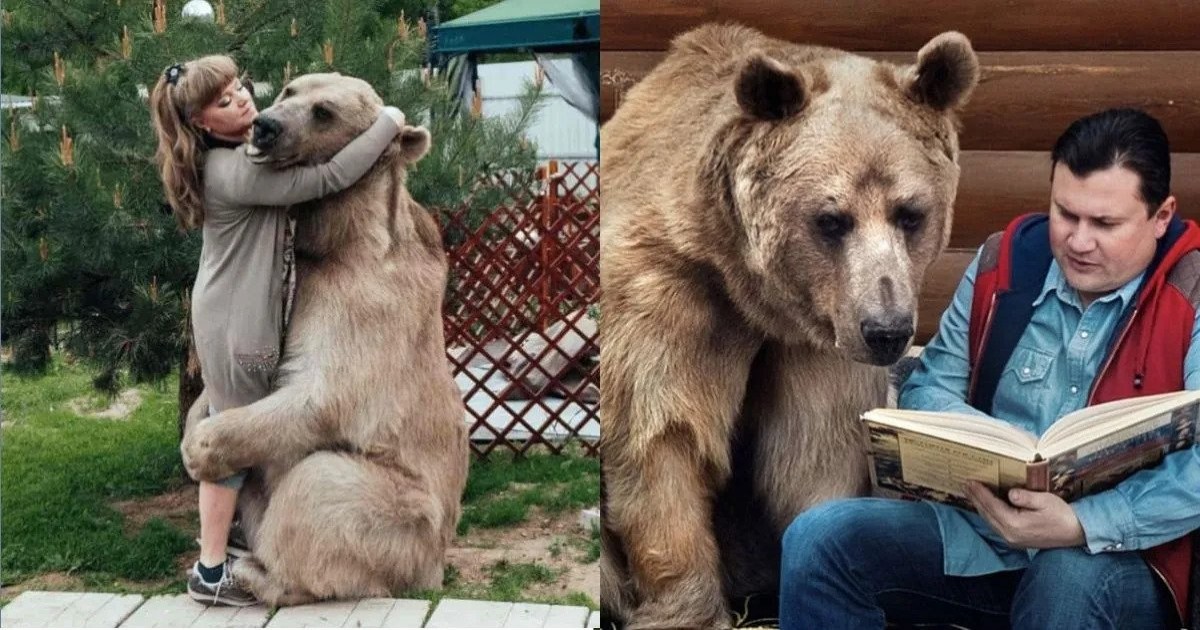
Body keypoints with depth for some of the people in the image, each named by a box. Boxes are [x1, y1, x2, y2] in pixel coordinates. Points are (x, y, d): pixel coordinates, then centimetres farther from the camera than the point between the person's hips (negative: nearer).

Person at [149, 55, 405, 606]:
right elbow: (329, 179, -28)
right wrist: (388, 122, -20)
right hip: (235, 320, -10)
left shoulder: (244, 153, 6)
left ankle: (223, 545, 29)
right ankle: (210, 573, 7)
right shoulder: (236, 171, -26)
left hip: (244, 313, 10)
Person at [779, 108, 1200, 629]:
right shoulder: (1005, 261, 6)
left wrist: (1080, 527, -31)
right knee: (818, 538, -19)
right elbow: (927, 387, 9)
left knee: (1073, 578, -38)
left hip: (1117, 557, -3)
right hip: (977, 524, 3)